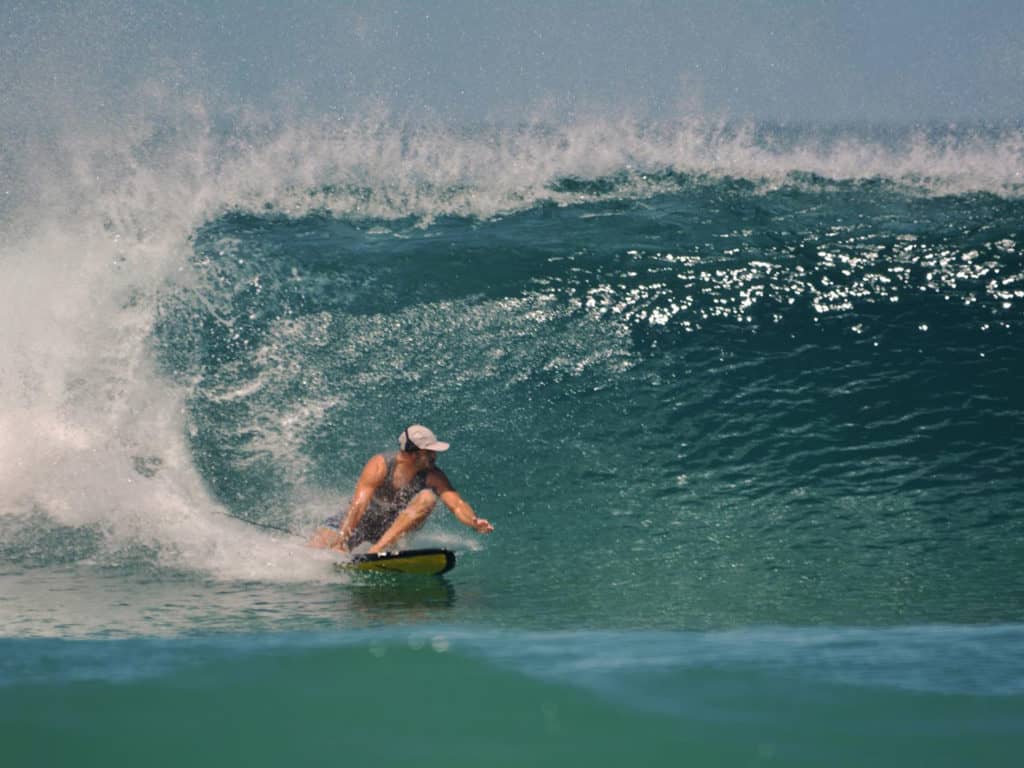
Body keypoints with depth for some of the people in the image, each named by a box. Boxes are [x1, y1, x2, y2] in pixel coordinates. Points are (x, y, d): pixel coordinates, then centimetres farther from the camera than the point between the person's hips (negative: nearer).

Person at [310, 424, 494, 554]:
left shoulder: (433, 476, -14)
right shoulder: (379, 466, -24)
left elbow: (456, 504, -23)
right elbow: (359, 504, -34)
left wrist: (474, 522, -45)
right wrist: (342, 539, -45)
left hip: (395, 529, 3)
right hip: (361, 523, -3)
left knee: (427, 497, -26)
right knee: (318, 545, -24)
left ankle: (377, 549, -34)